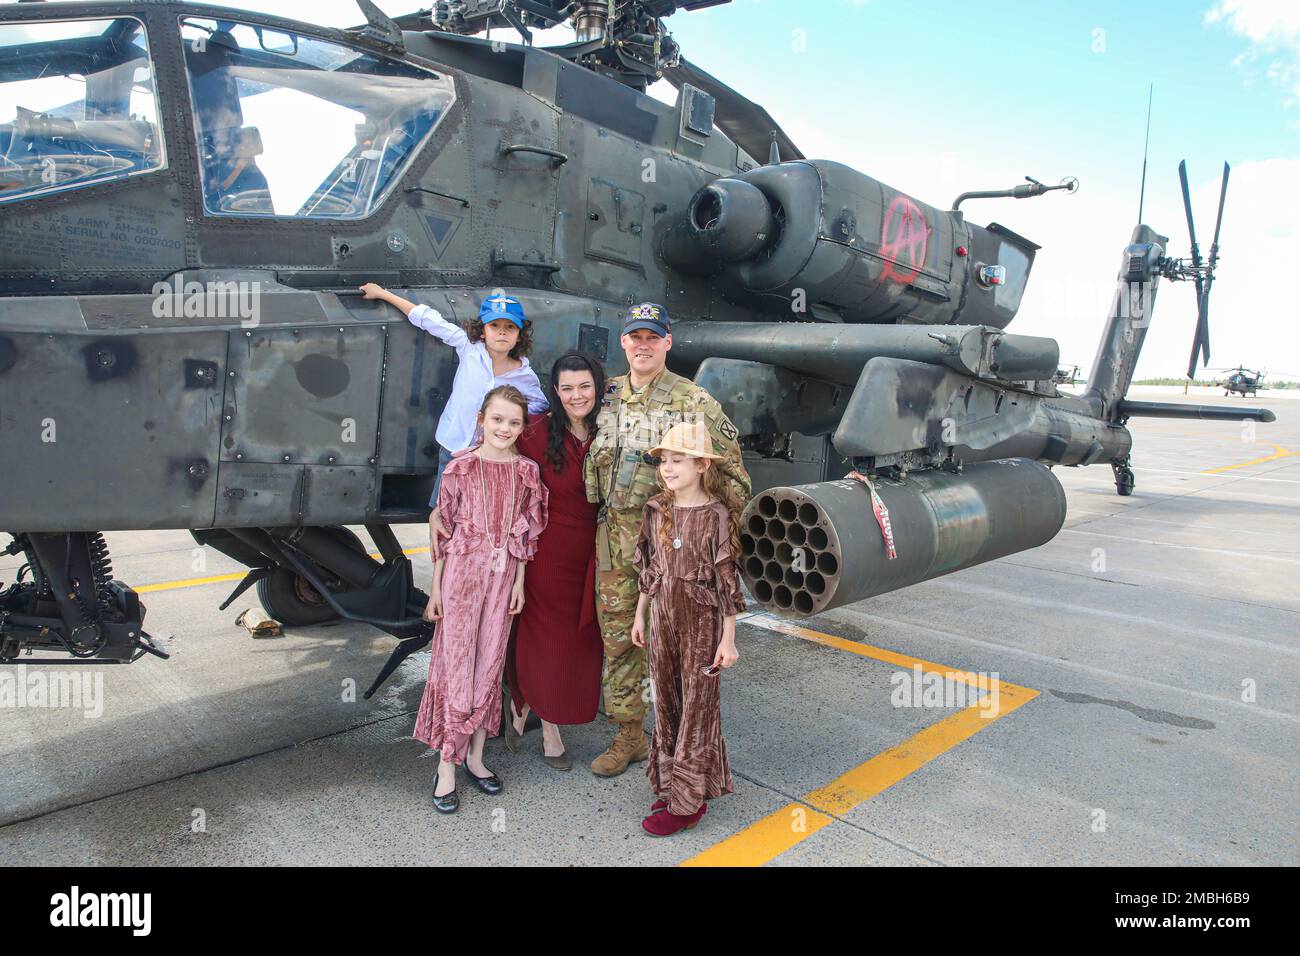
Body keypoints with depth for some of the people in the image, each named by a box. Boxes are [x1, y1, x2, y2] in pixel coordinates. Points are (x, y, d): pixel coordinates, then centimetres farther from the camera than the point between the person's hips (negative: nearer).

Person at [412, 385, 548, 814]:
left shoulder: (526, 471, 4)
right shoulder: (461, 467, -4)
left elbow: (525, 533, 9)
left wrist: (519, 582, 6)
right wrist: (435, 587, -2)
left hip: (502, 576, 3)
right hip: (462, 570, -3)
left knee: (490, 666, 9)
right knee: (456, 665, 0)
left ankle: (475, 756, 23)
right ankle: (446, 767, 10)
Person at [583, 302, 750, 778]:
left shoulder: (695, 402, -5)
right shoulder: (607, 395, 9)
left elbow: (731, 474, -3)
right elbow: (592, 461, 20)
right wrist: (598, 518, 14)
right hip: (614, 539, 5)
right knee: (618, 640, 12)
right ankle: (629, 736, 27)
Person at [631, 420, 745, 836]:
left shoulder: (716, 515, -14)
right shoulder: (657, 510, 3)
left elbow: (727, 579, -12)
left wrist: (728, 638, -11)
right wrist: (640, 615, 15)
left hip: (702, 622, -5)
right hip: (664, 619, 6)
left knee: (697, 706, 4)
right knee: (666, 703, 14)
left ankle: (687, 800, 15)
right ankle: (668, 783, 30)